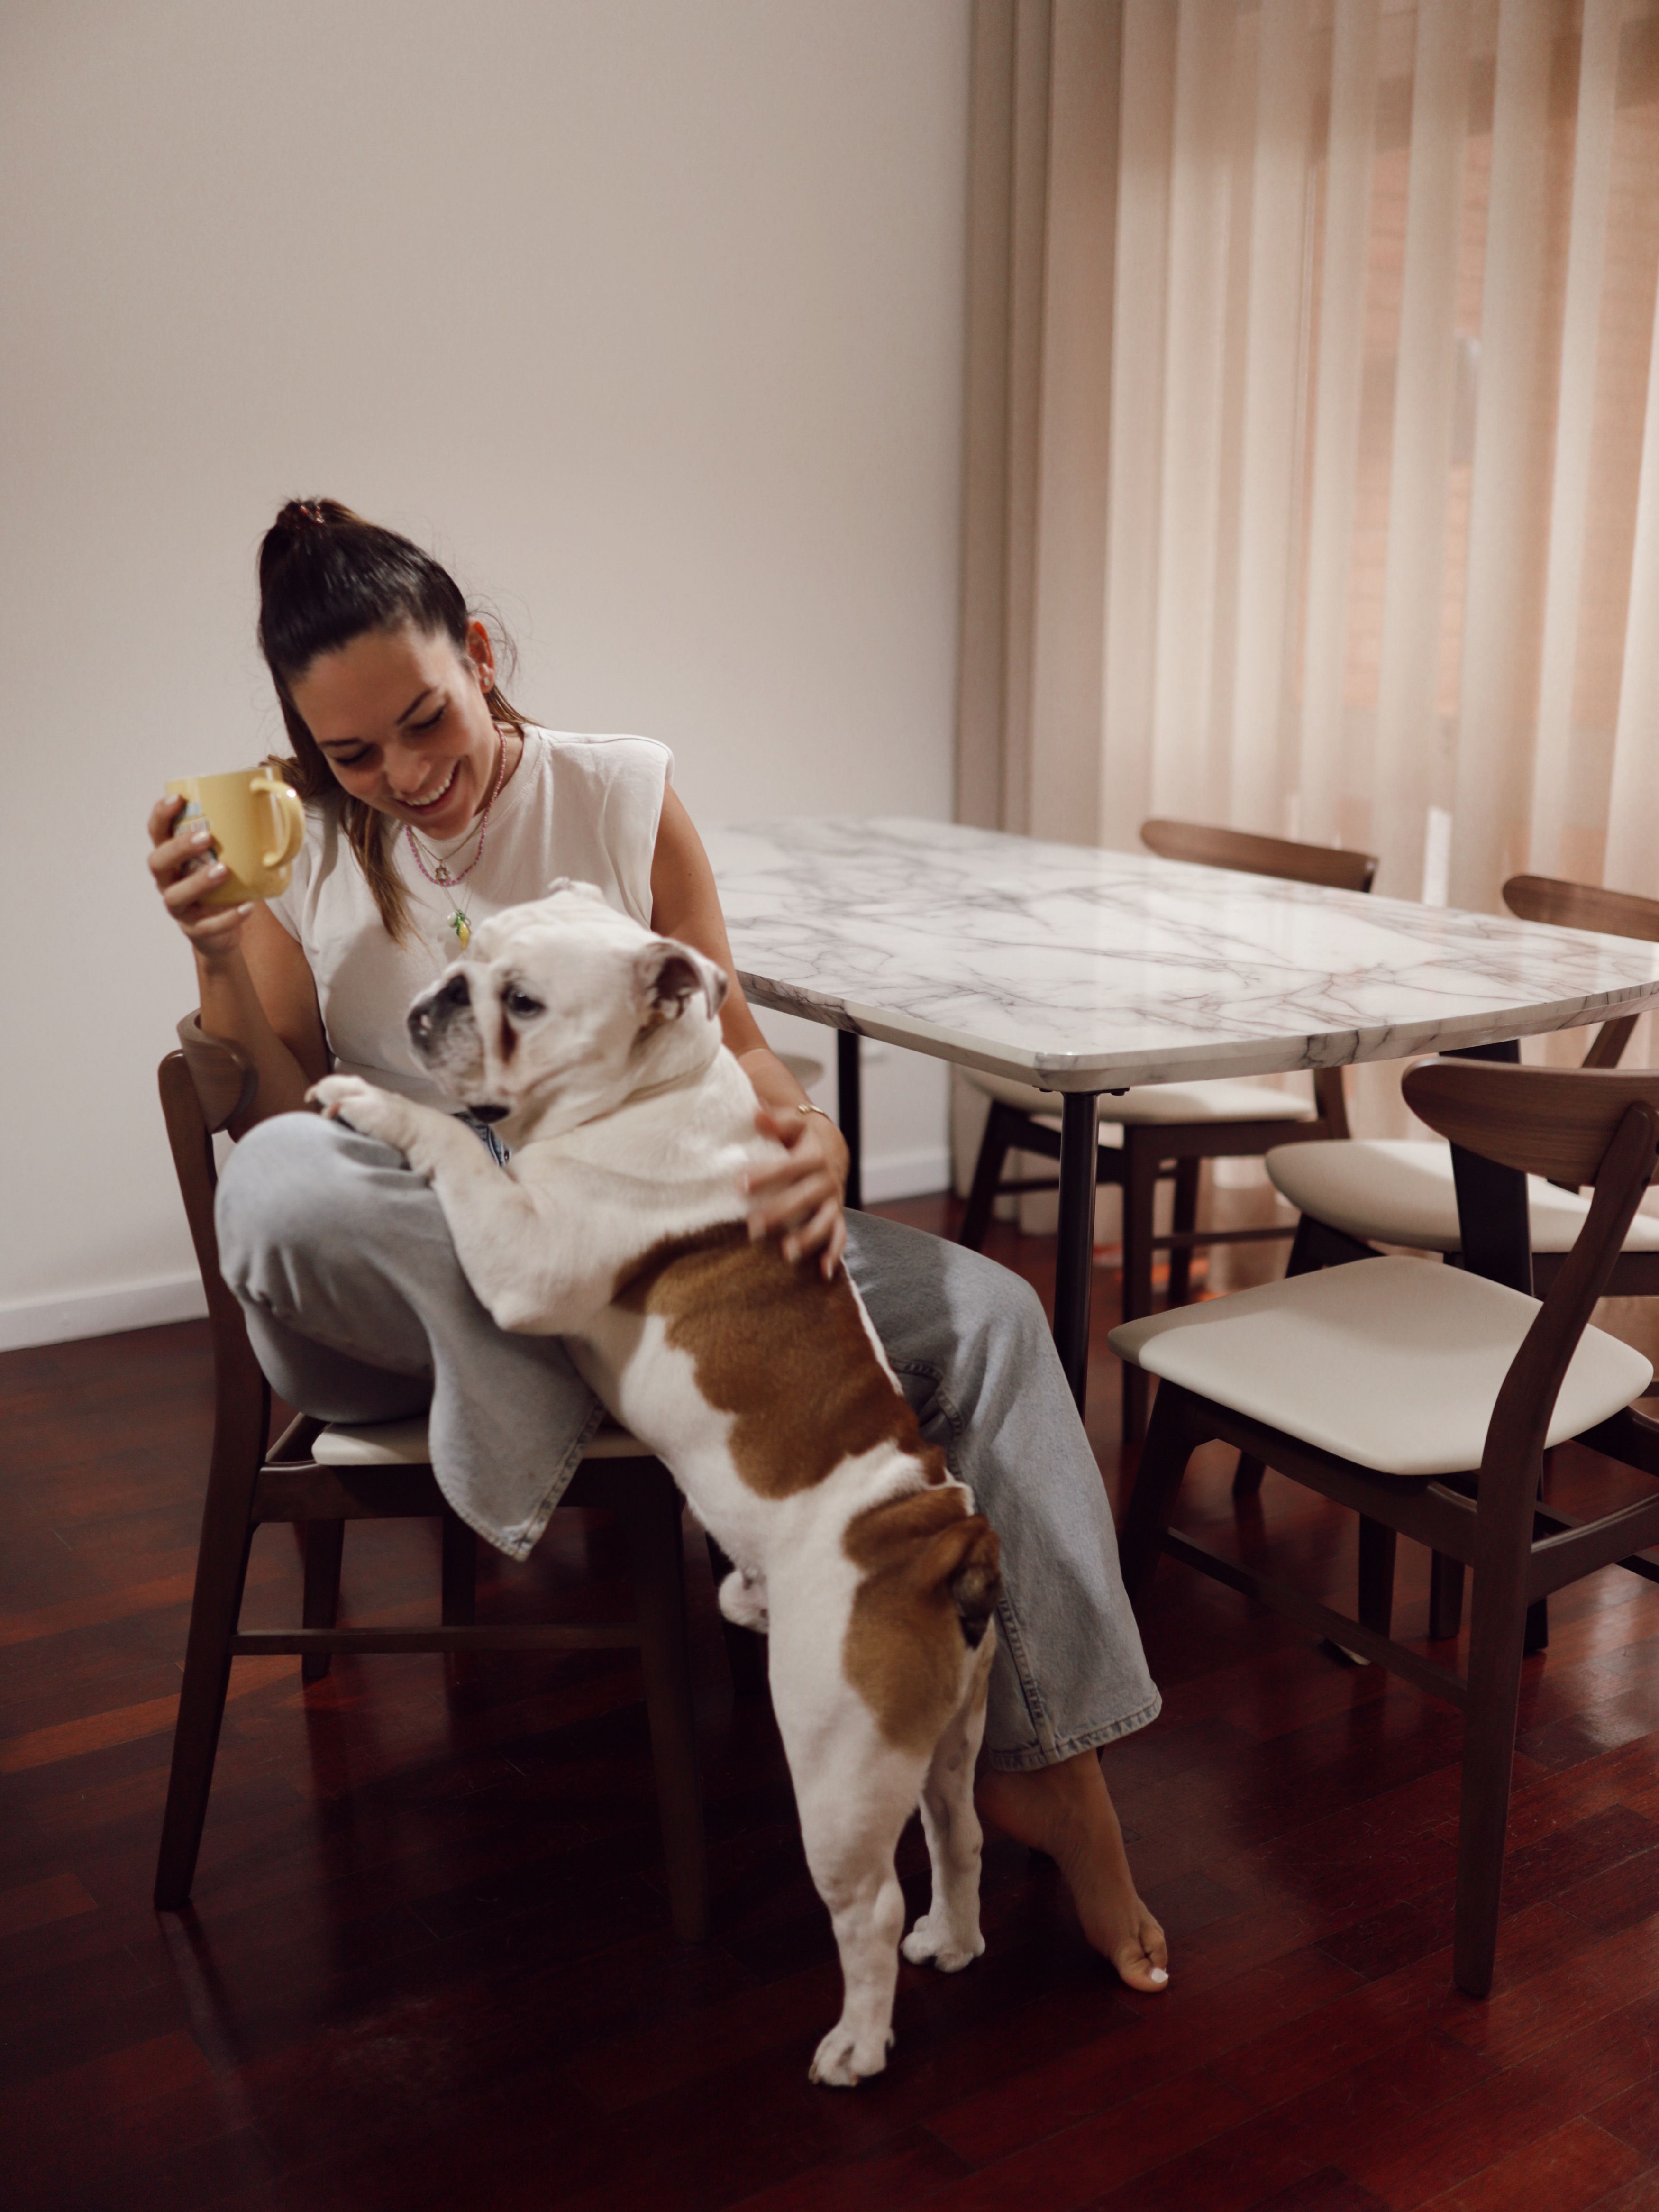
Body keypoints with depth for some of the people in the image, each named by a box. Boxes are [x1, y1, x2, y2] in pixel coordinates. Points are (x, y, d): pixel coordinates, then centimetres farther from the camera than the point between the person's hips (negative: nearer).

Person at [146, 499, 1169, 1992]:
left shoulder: (625, 793, 0)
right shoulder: (296, 852, -1)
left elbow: (729, 1041, -1)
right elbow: (269, 1107, -2)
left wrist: (813, 1145, -23)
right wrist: (219, 964, -21)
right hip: (408, 1282, -1)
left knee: (987, 1314, -17)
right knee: (282, 1179, -38)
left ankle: (1054, 1764, -7)